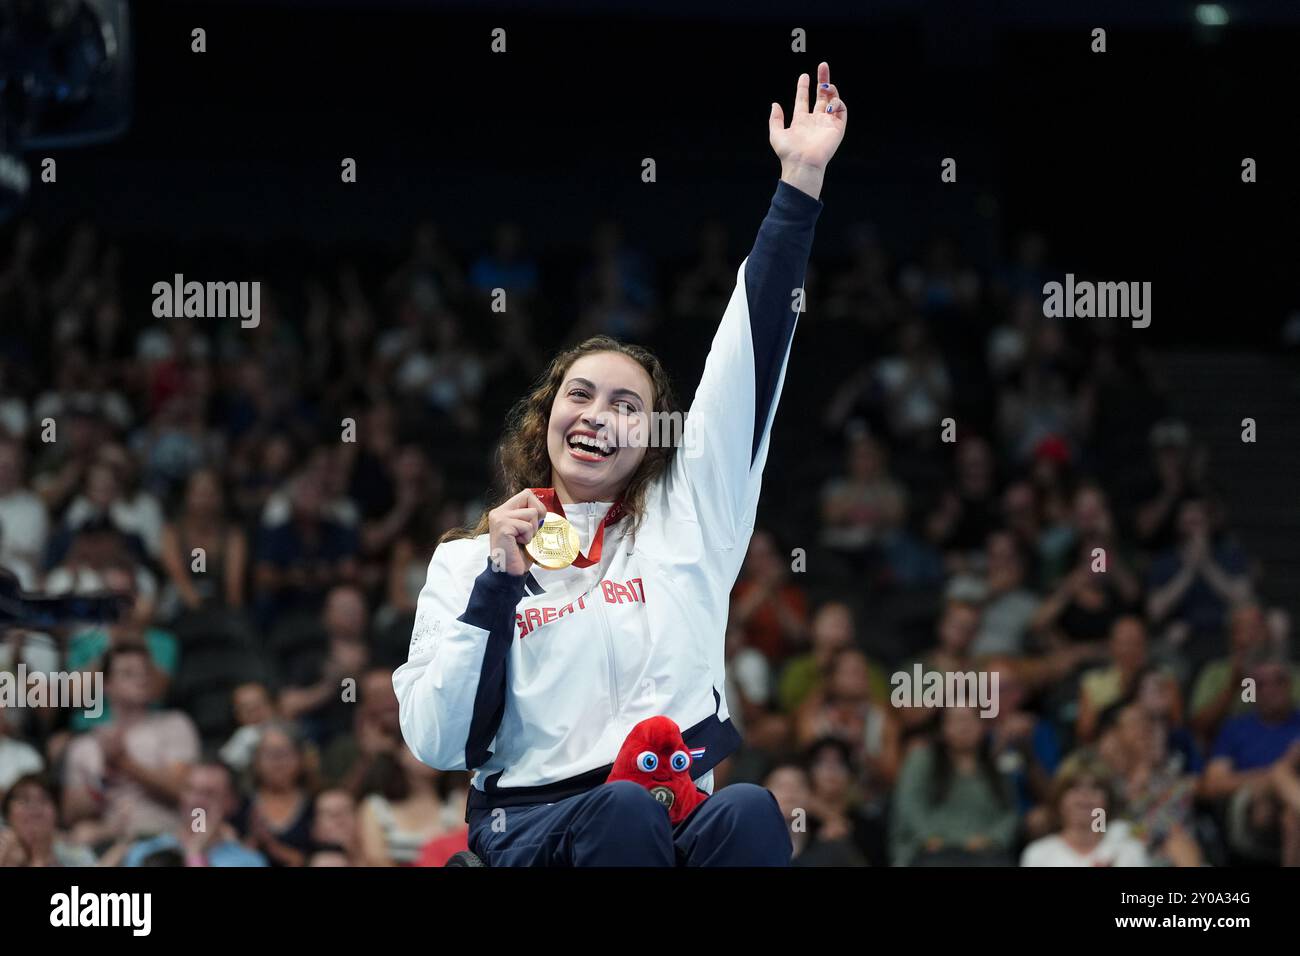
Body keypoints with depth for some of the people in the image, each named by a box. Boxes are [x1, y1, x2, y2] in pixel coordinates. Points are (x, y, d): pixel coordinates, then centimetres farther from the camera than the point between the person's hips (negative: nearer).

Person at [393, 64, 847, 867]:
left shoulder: (686, 514, 17)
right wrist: (499, 583, -3)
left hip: (681, 819, 1)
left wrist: (801, 183, 4)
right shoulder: (469, 558, 15)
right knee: (623, 809, -37)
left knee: (748, 812, -35)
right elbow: (436, 742, 4)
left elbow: (754, 349, 10)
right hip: (532, 825, -1)